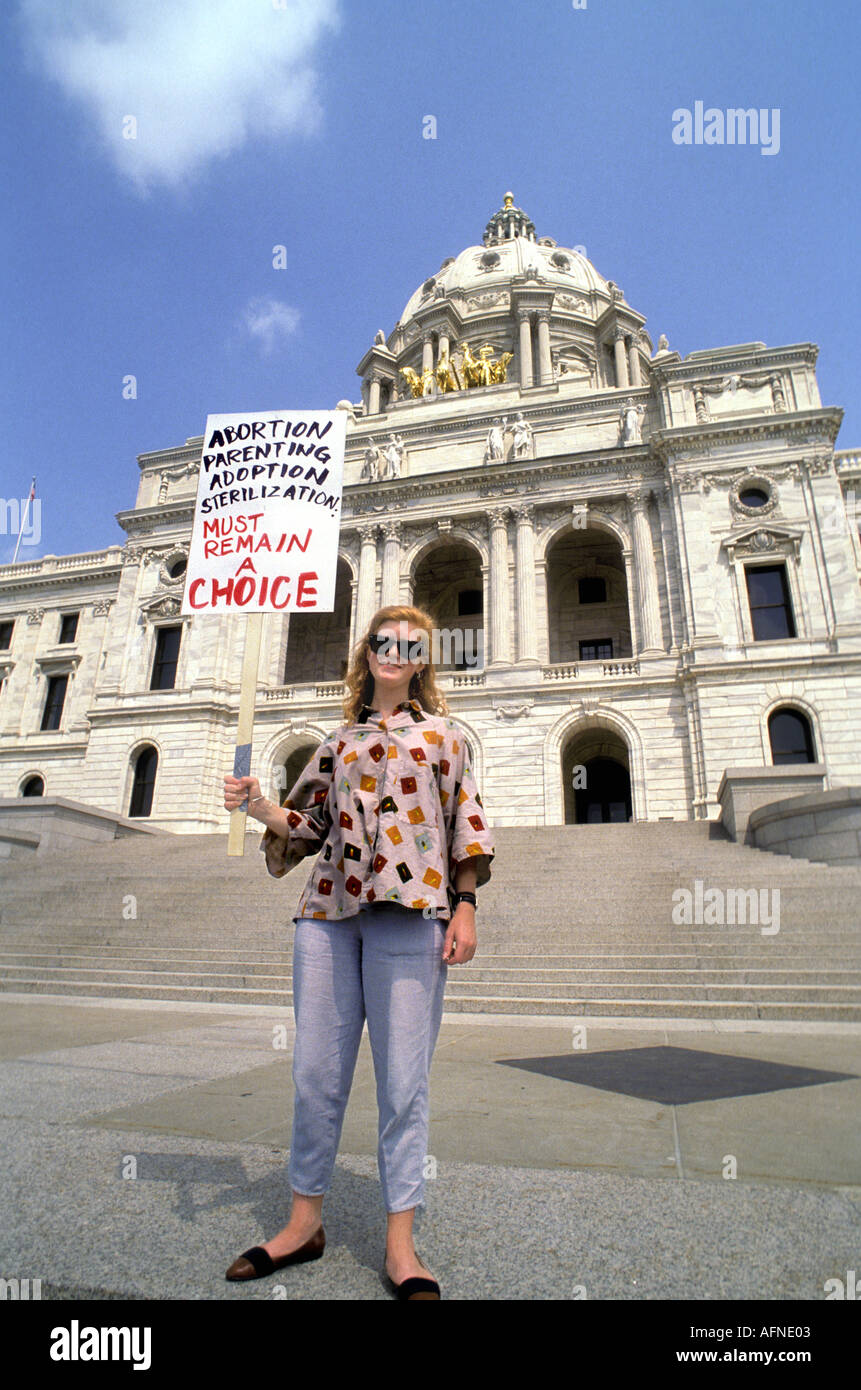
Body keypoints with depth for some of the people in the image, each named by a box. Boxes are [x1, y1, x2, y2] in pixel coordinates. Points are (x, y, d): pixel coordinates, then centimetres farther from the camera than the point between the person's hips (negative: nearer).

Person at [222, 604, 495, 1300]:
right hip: (329, 911, 3)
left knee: (402, 1076, 1)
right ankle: (305, 1221, 27)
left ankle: (401, 1245, 16)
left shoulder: (441, 731, 11)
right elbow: (309, 824, 19)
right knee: (316, 1068, 8)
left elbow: (465, 820, 5)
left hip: (408, 911, -3)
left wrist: (464, 906, -4)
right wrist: (258, 805, 1)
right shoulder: (341, 739, 19)